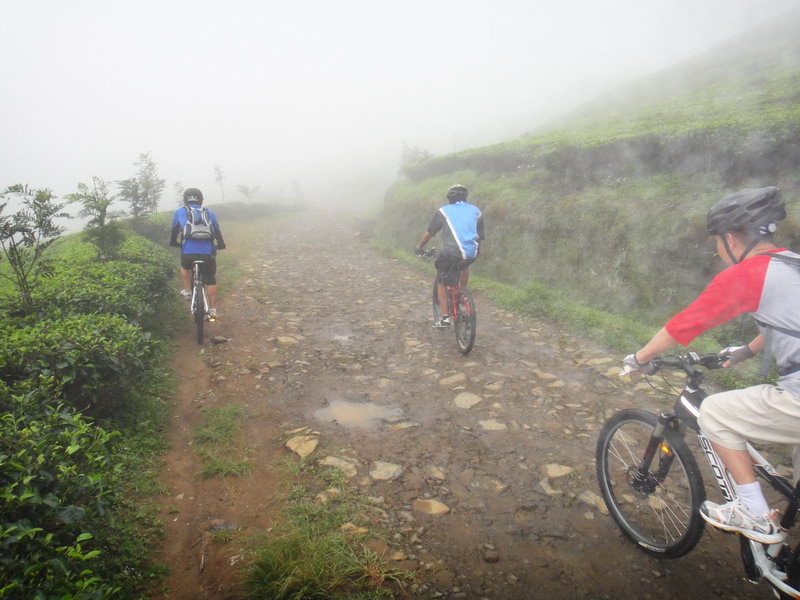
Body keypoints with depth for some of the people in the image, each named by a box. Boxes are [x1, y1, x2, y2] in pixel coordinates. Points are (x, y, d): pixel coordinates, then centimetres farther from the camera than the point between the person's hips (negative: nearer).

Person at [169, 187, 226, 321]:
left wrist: (173, 242, 44)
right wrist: (221, 245, 41)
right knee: (211, 281, 15)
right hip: (208, 252, 0)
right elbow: (217, 231, 24)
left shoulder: (180, 212, 16)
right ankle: (212, 310, 12)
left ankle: (186, 292, 31)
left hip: (188, 252, 0)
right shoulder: (209, 213, 18)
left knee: (185, 267, 35)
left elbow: (174, 231, 26)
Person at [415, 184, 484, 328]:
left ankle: (445, 317, 5)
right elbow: (480, 236, 22)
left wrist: (419, 248, 29)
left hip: (451, 253, -3)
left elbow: (429, 233, 15)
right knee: (464, 265, 37)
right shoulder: (476, 211, 19)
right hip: (472, 254, 3)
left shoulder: (443, 211, 11)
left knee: (441, 283, 13)